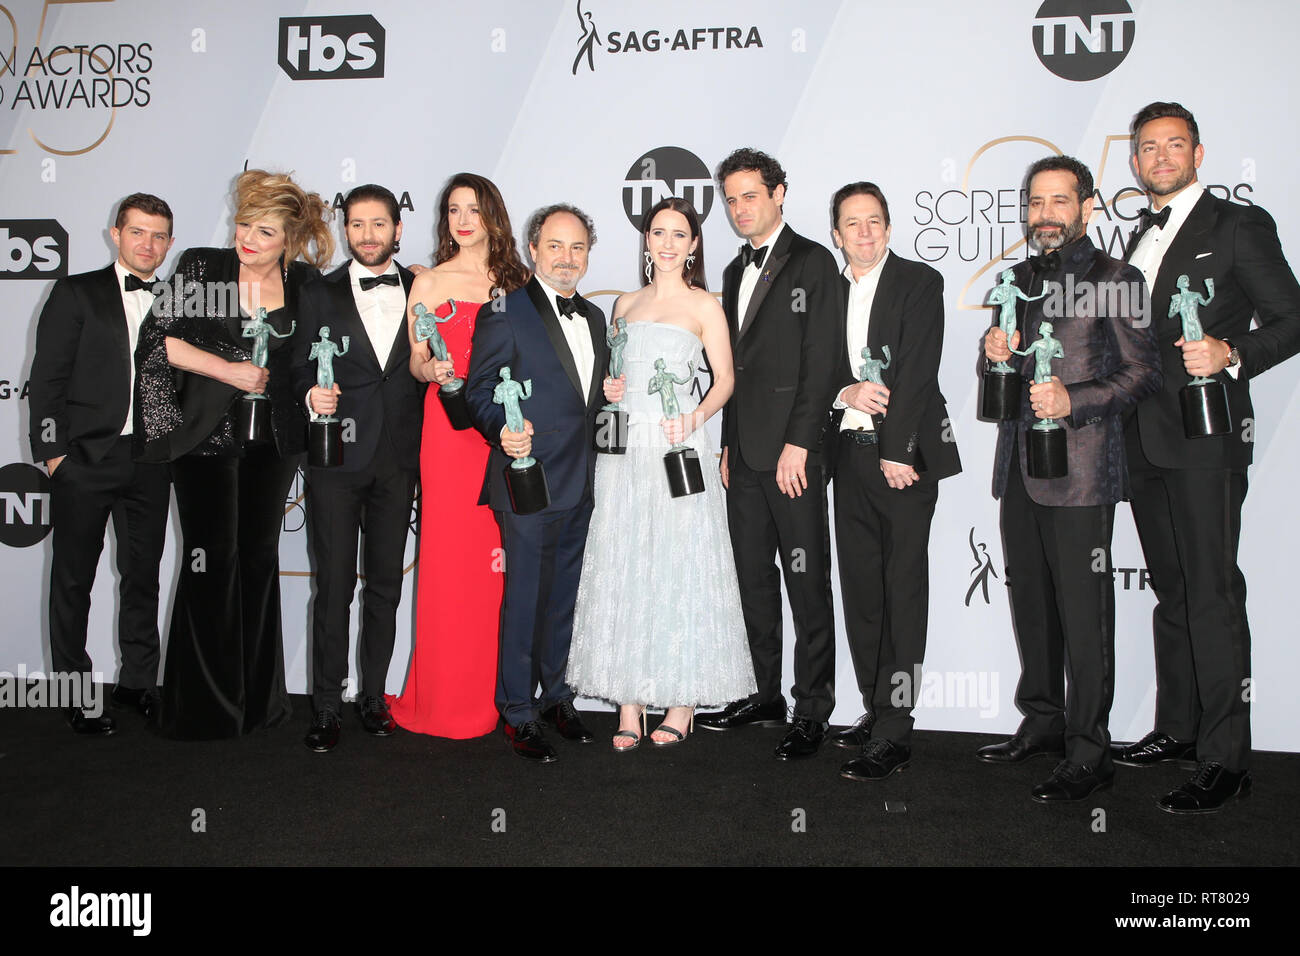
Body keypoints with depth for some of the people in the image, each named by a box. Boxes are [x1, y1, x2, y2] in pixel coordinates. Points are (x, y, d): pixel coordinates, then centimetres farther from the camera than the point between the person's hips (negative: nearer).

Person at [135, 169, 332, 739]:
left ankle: (257, 694, 21)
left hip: (275, 437, 3)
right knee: (211, 558, -3)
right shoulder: (200, 268, -2)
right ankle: (207, 705, 10)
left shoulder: (305, 283, 4)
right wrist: (227, 370, -12)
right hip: (206, 434, -2)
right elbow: (159, 339, -5)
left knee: (260, 557, 9)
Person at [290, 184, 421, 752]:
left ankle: (373, 696, 22)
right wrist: (311, 393, -15)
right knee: (334, 586, -1)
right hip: (337, 457, -1)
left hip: (399, 459, 1)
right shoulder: (320, 295, 8)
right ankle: (326, 708, 8)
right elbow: (301, 368, 6)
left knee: (386, 584, 9)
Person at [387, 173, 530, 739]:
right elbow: (416, 363, 6)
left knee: (501, 559, 1)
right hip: (450, 429, -2)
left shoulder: (516, 280, 12)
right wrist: (432, 369, -16)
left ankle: (496, 691, 14)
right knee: (449, 558, -2)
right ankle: (446, 699, 10)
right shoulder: (429, 283, 6)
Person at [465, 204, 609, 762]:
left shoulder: (595, 317, 15)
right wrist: (503, 431, -26)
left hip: (579, 484, 7)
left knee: (562, 595, 16)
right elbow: (480, 391, -9)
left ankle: (556, 696, 30)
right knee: (525, 598, 0)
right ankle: (518, 714, 13)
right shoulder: (506, 312, -6)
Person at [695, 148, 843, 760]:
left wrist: (797, 444, -16)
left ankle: (812, 711, 6)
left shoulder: (813, 262, -3)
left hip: (793, 452, -7)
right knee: (754, 579, 12)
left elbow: (822, 361, -11)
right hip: (745, 454, 8)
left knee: (807, 584, -3)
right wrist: (728, 444, 14)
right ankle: (766, 697, 22)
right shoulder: (736, 271, 20)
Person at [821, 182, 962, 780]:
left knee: (903, 594, -5)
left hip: (904, 455, -5)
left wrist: (896, 453, -15)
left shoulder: (920, 282, -1)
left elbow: (917, 372, -9)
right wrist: (846, 391, -9)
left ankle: (893, 734, -2)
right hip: (850, 456, 5)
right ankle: (874, 711, 20)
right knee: (860, 592, 8)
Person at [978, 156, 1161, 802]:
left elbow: (1143, 374, -6)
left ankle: (1087, 754, 5)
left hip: (1080, 471, -6)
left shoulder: (1116, 280, -2)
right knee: (1030, 602, 14)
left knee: (1083, 612, -4)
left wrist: (1073, 402, -19)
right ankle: (1042, 723, 28)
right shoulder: (1019, 279, 17)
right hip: (1020, 468, 7)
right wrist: (995, 355, 0)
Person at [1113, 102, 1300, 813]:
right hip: (1145, 441, 7)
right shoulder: (1137, 239, 20)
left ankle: (1224, 760, -3)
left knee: (1212, 595, -9)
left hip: (1206, 437, -7)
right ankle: (1177, 728, 23)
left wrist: (1232, 352, -22)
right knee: (1171, 591, 13)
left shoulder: (1239, 225, 0)